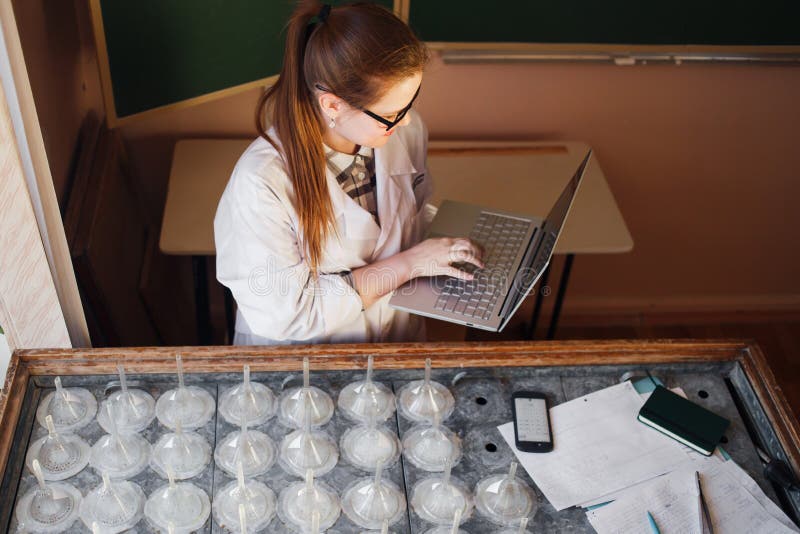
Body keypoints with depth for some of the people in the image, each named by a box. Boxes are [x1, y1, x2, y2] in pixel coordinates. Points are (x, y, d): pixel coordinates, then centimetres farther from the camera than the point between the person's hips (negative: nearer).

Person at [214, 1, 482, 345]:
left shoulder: (406, 129, -6)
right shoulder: (261, 184, -24)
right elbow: (283, 313, -20)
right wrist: (407, 264, -19)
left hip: (401, 341, 3)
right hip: (300, 364, -3)